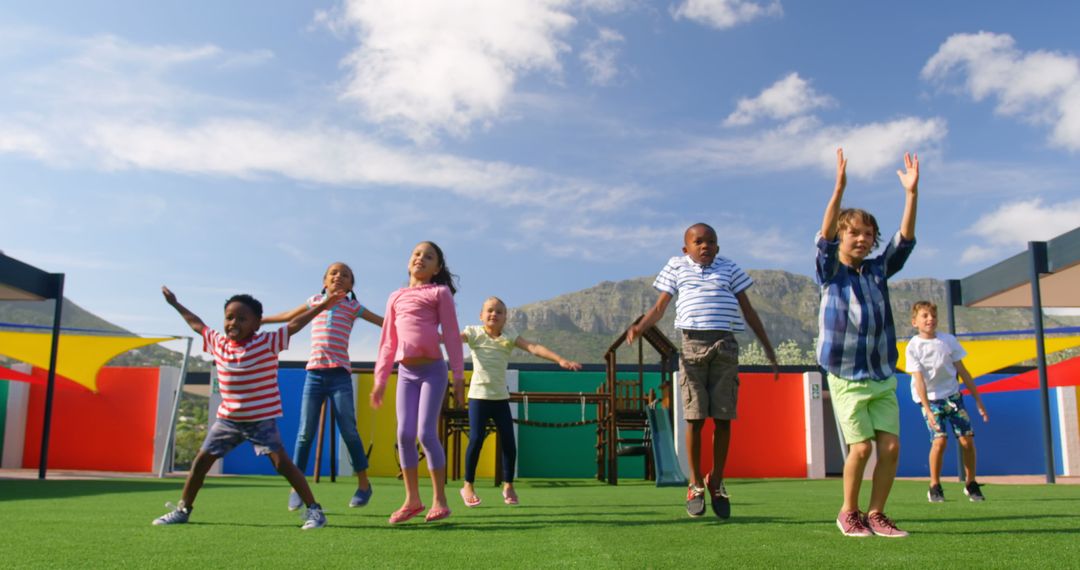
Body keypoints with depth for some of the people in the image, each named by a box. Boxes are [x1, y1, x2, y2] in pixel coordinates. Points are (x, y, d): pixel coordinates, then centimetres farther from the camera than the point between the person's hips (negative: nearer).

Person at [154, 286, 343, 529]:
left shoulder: (268, 342, -12)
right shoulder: (218, 343, 3)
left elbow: (295, 324, -17)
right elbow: (197, 324, 19)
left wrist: (323, 305, -22)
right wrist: (176, 304, 30)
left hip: (262, 420, -5)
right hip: (227, 418, 6)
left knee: (282, 463, -11)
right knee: (201, 461, 10)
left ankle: (313, 509, -6)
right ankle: (183, 509, 27)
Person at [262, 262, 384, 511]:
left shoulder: (352, 307, 7)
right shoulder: (315, 301, 14)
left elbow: (384, 322, 9)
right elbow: (288, 316, 30)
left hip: (340, 375, -2)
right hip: (314, 373, 2)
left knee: (348, 430, -5)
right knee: (305, 432, 0)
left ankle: (363, 483, 7)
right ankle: (296, 488, 7)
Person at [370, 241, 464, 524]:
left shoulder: (439, 292, 2)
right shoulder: (395, 297, 16)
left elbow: (451, 335, -2)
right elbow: (388, 342, 18)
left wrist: (459, 376, -6)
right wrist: (380, 380, 14)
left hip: (432, 370, -5)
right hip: (405, 372, 5)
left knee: (426, 433, -10)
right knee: (404, 435, 1)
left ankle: (439, 500, 1)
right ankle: (412, 500, 11)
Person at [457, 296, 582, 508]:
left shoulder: (509, 336, 2)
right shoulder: (475, 333, -3)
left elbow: (533, 347, -8)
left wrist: (560, 359, -20)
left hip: (501, 397, 3)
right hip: (479, 395, -2)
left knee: (508, 441, -1)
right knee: (476, 439, -10)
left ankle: (508, 485, 17)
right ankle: (468, 485, 7)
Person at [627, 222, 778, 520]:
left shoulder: (729, 268, 16)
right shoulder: (676, 267, 13)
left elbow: (748, 310, 16)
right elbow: (659, 307, 9)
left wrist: (767, 347, 12)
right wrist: (639, 327, -11)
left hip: (725, 346, 1)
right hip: (693, 344, -1)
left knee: (723, 418, 1)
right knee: (695, 417, -2)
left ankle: (716, 482, 17)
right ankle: (696, 484, 12)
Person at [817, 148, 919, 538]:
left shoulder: (879, 270, 10)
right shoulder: (831, 272, -2)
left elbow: (905, 239, -1)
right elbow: (825, 237, -18)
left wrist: (911, 193, -13)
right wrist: (839, 189, -30)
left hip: (883, 376, 4)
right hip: (847, 377, -4)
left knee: (891, 446, -1)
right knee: (861, 447, -7)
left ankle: (876, 514, 15)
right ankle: (848, 512, 15)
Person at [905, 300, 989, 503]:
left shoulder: (948, 340, -2)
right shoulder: (913, 347, -11)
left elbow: (962, 371, 5)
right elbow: (919, 380, -16)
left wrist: (978, 400, 6)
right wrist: (927, 410, -24)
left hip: (953, 395, 3)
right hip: (930, 399, -3)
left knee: (967, 439, -5)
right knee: (939, 439, -18)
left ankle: (971, 484, 15)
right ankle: (934, 487, -1)